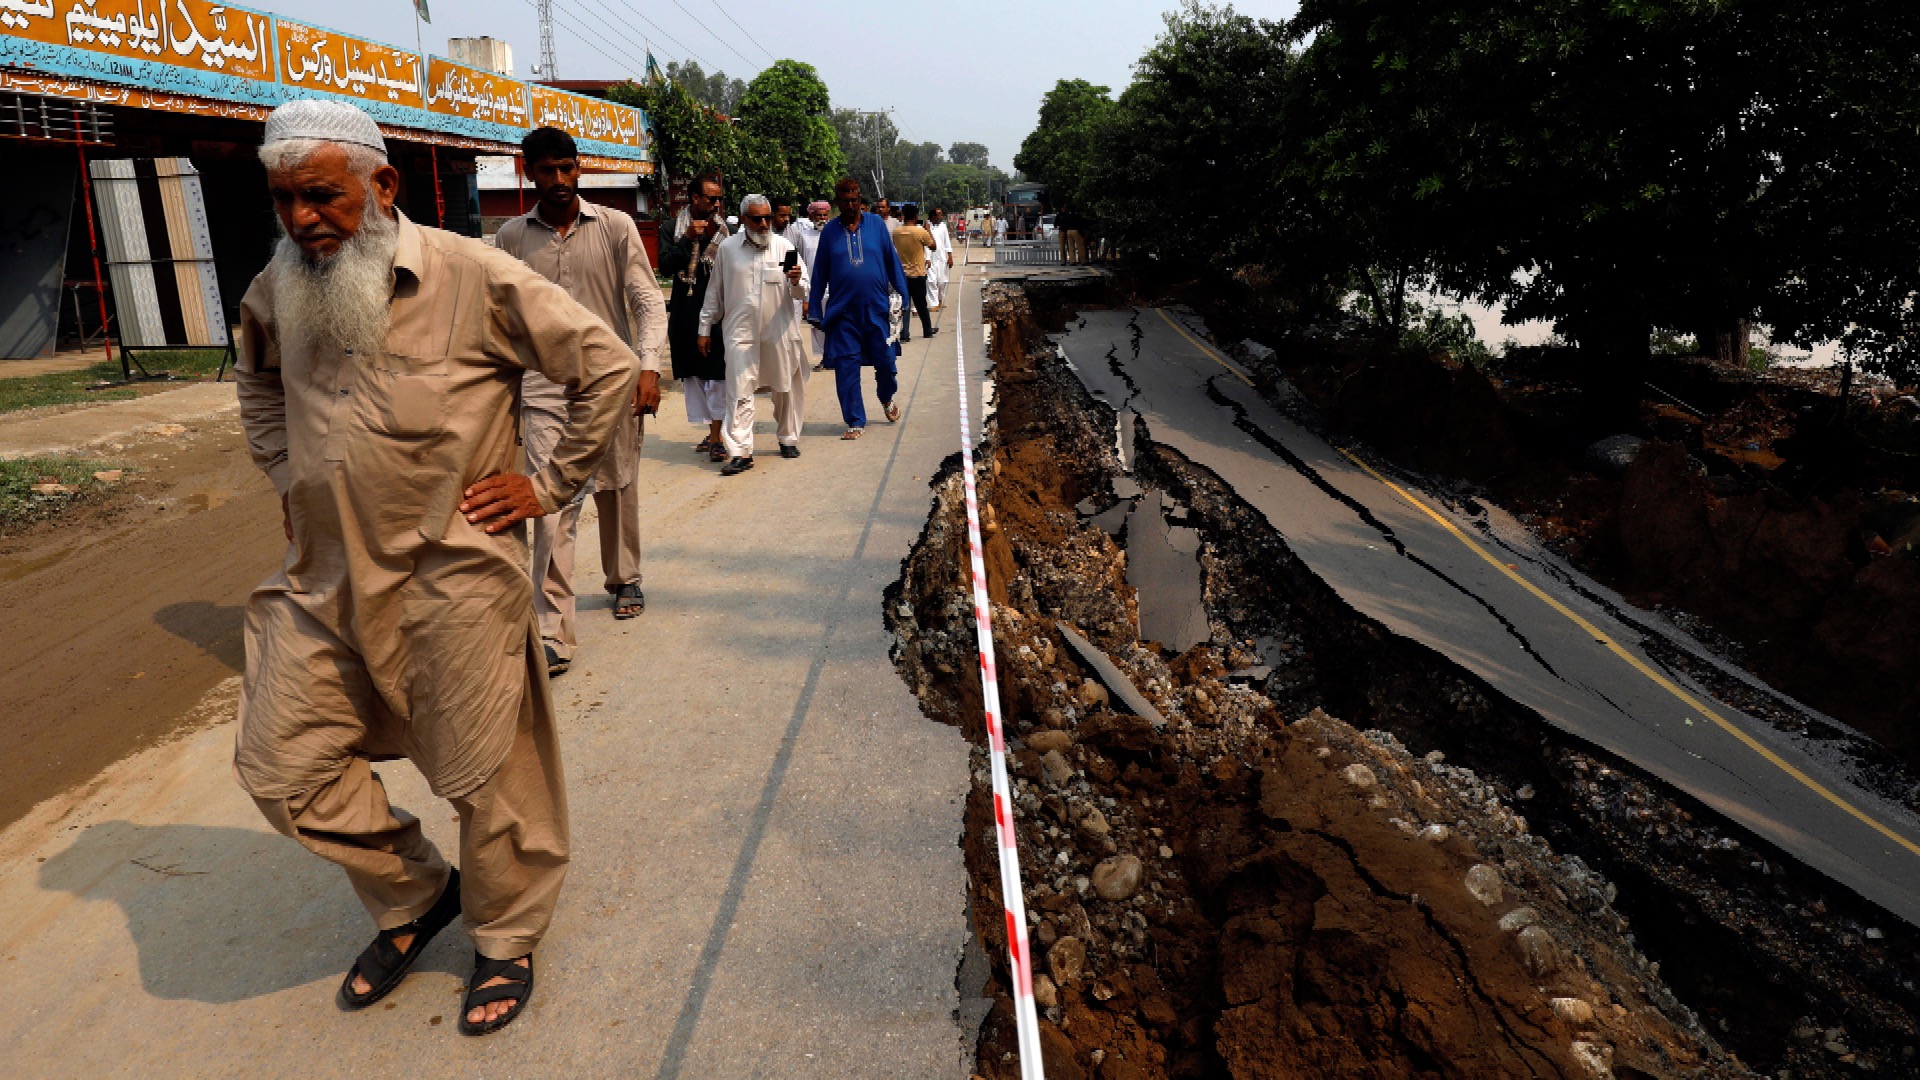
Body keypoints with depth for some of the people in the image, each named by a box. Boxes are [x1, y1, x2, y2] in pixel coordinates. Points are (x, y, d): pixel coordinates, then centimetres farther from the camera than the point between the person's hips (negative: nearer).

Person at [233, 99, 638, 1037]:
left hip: (453, 572, -6)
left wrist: (549, 484, -8)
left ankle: (505, 939, 30)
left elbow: (608, 364, -8)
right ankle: (414, 897, 33)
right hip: (324, 576, 6)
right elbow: (259, 387, 29)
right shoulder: (275, 292, 7)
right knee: (282, 765, 9)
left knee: (485, 772, 5)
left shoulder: (471, 276, -11)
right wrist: (288, 478, 16)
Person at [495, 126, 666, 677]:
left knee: (618, 490, 14)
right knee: (552, 508, -9)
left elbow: (648, 301, -1)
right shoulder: (512, 237, 6)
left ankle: (624, 579, 40)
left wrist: (648, 366, -14)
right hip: (544, 390, 0)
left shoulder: (616, 227, 2)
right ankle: (553, 635, -7)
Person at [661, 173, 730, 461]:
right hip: (685, 312, 2)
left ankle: (717, 437, -7)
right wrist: (687, 239, -14)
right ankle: (712, 431, 19)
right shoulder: (675, 227, 3)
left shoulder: (723, 230, 3)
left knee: (717, 373, -9)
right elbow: (665, 267, -6)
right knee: (692, 375, 8)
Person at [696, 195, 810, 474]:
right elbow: (714, 292, 12)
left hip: (779, 332, 1)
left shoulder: (784, 246, 3)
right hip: (740, 333, -1)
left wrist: (796, 282, -22)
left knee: (785, 390, 11)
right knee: (740, 393, -6)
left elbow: (801, 291, 2)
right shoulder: (727, 248, 4)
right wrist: (705, 329, 12)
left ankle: (788, 438, 29)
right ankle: (740, 452, -5)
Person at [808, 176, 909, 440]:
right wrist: (815, 309, 10)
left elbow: (892, 260, 7)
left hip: (876, 307, 0)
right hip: (842, 310, 0)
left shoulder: (876, 223, 3)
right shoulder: (830, 230, 5)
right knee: (846, 366, -2)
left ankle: (887, 398, 38)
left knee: (885, 359, 6)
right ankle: (855, 422, 8)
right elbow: (820, 273, 9)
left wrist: (902, 295, 5)